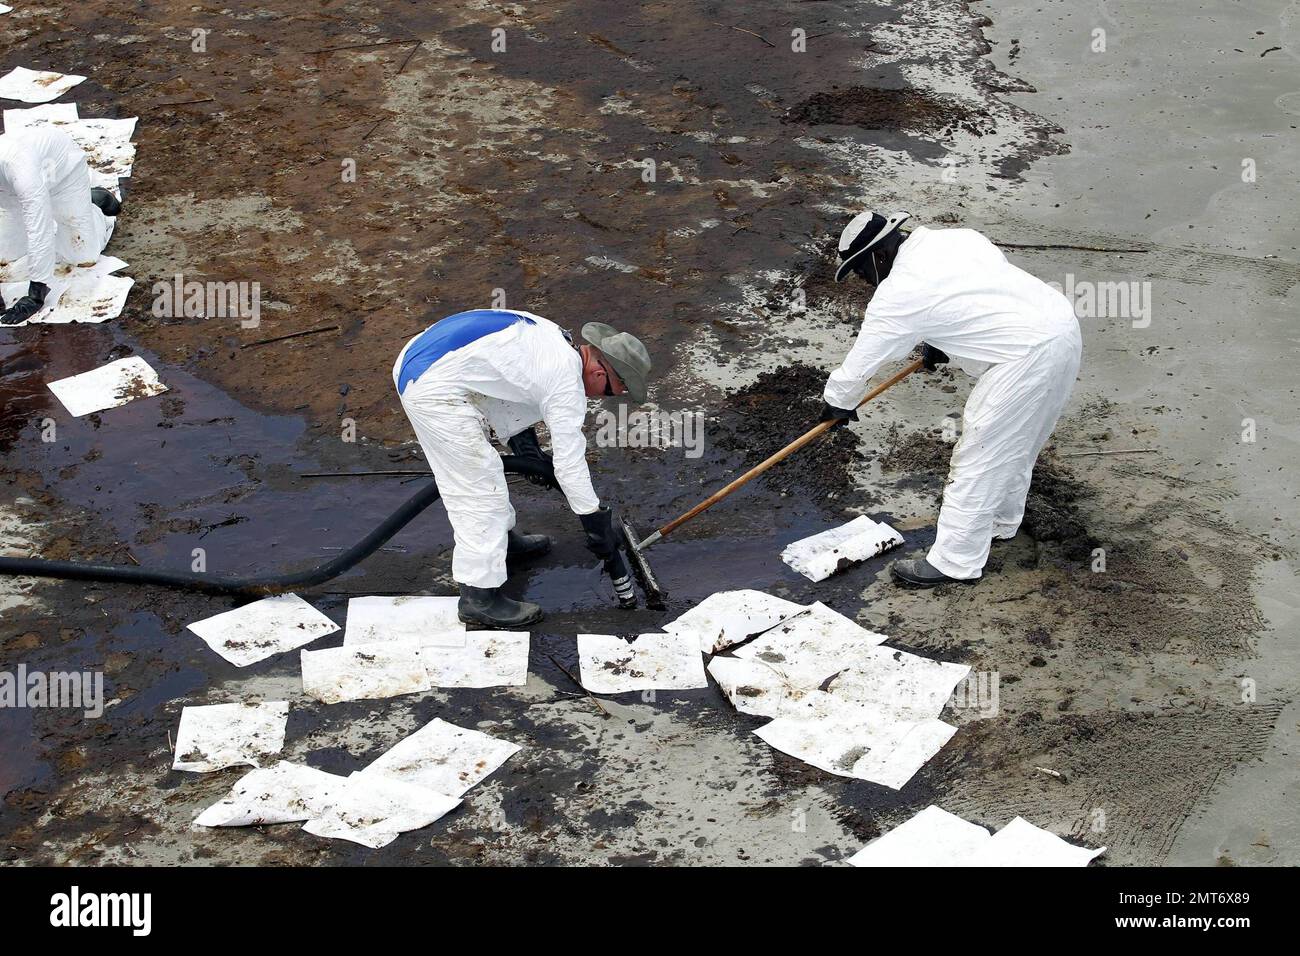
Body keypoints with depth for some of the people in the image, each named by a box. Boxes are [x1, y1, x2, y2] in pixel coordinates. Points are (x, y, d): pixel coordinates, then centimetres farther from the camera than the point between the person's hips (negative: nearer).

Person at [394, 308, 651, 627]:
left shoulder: (552, 338, 14)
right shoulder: (567, 382, -12)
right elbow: (570, 463, -7)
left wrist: (529, 450, 18)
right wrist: (598, 526, 3)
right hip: (434, 391, -10)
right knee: (480, 489, -2)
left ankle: (500, 536, 47)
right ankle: (479, 598, 5)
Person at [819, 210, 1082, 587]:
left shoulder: (897, 293, -11)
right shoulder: (958, 237, 12)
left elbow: (860, 361, -1)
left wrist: (837, 402, 18)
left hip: (1027, 356, -9)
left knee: (977, 455, -1)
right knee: (1015, 442, 26)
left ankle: (956, 561, 6)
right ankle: (1002, 520, 44)